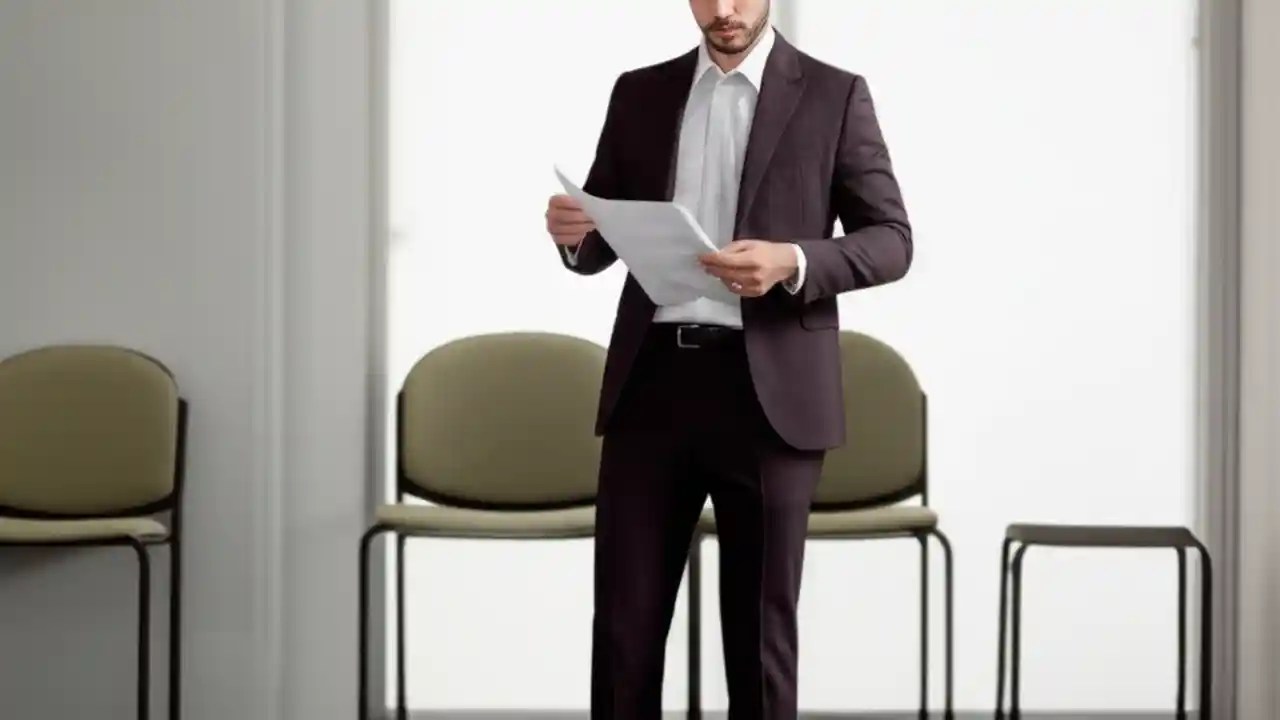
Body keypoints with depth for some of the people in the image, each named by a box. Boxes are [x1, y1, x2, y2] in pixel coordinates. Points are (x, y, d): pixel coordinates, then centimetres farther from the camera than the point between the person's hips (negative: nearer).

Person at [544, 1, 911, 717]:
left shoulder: (834, 95, 2)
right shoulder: (640, 93, 12)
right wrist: (574, 231, -9)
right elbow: (600, 245, 15)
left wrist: (794, 263, -19)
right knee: (624, 623, 2)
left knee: (759, 627, 5)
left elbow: (890, 241, -1)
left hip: (769, 390, -3)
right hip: (652, 382, 3)